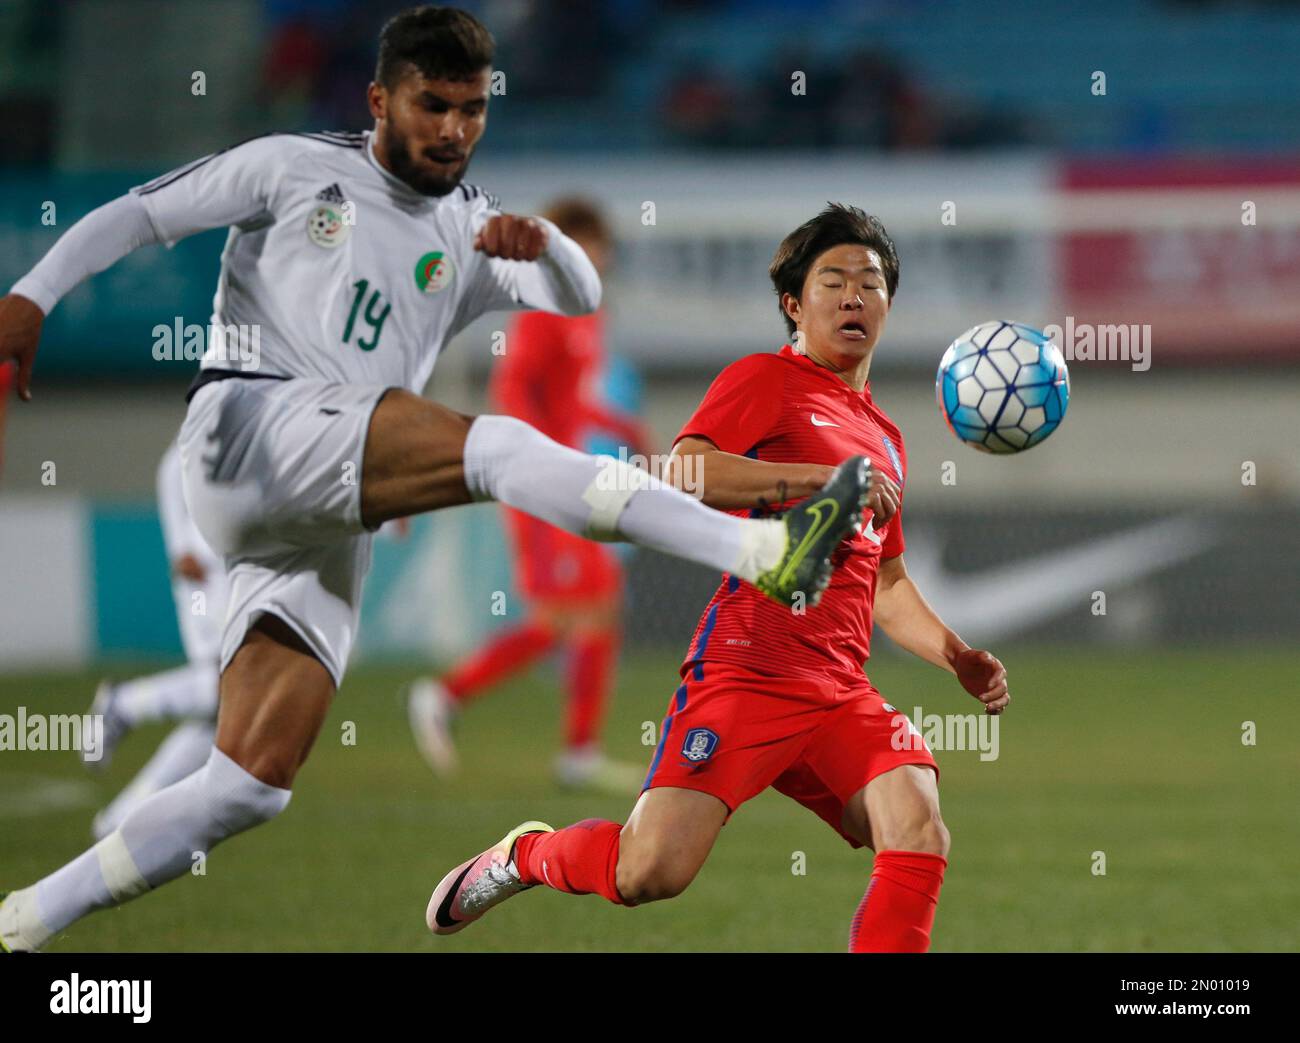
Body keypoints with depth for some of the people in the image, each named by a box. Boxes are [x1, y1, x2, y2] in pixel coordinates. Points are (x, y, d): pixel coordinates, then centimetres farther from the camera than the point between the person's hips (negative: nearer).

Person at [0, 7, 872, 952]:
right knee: (495, 447, -26)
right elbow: (137, 217, 12)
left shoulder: (470, 234, 22)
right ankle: (768, 554, -40)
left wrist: (542, 243, -15)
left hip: (328, 538, 6)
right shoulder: (293, 168, 12)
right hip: (253, 424, -6)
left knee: (251, 787, -5)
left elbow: (579, 300, 7)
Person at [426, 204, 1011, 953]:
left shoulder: (886, 441, 25)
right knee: (652, 872, -15)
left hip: (842, 695, 6)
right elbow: (681, 473, -15)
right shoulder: (766, 380, 3)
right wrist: (822, 476, -19)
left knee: (922, 841, -19)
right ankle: (524, 856, 15)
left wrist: (959, 658, 17)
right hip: (747, 668, -6)